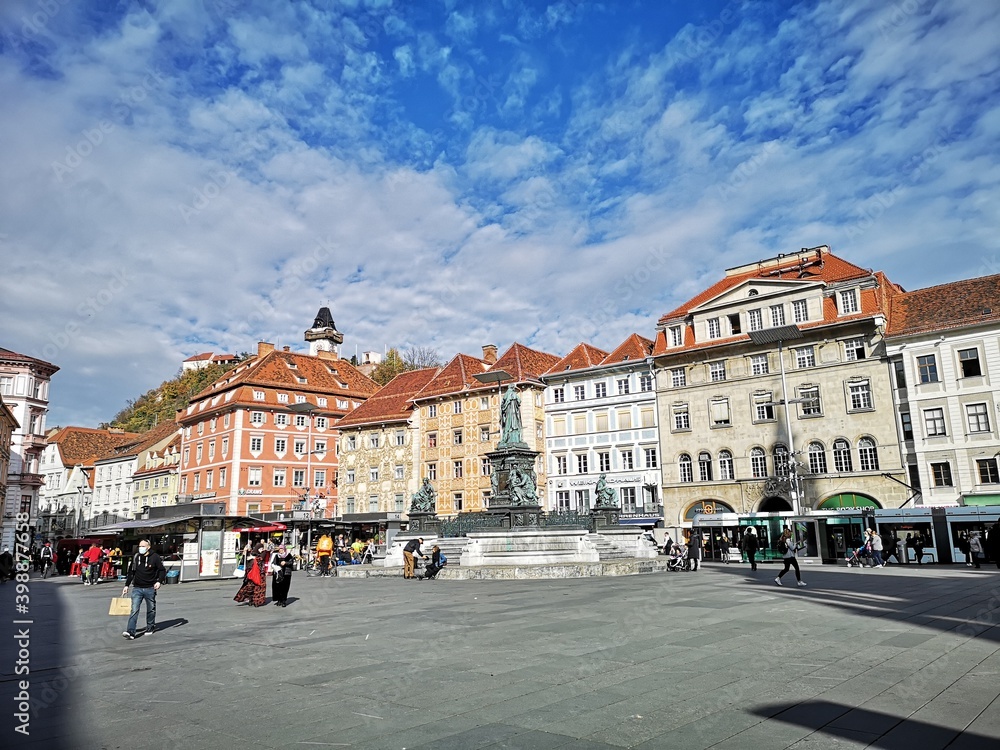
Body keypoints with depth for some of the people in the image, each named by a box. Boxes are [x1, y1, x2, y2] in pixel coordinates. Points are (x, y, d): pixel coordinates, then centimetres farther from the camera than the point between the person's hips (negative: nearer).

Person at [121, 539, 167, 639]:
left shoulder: (155, 557, -6)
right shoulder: (136, 557, 5)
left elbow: (162, 570, -2)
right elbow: (131, 572, 13)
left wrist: (159, 581, -16)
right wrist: (126, 585, 9)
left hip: (150, 588, -2)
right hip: (137, 588, 2)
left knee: (151, 609, 11)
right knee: (134, 610, -8)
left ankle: (150, 628, 28)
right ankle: (130, 632, -13)